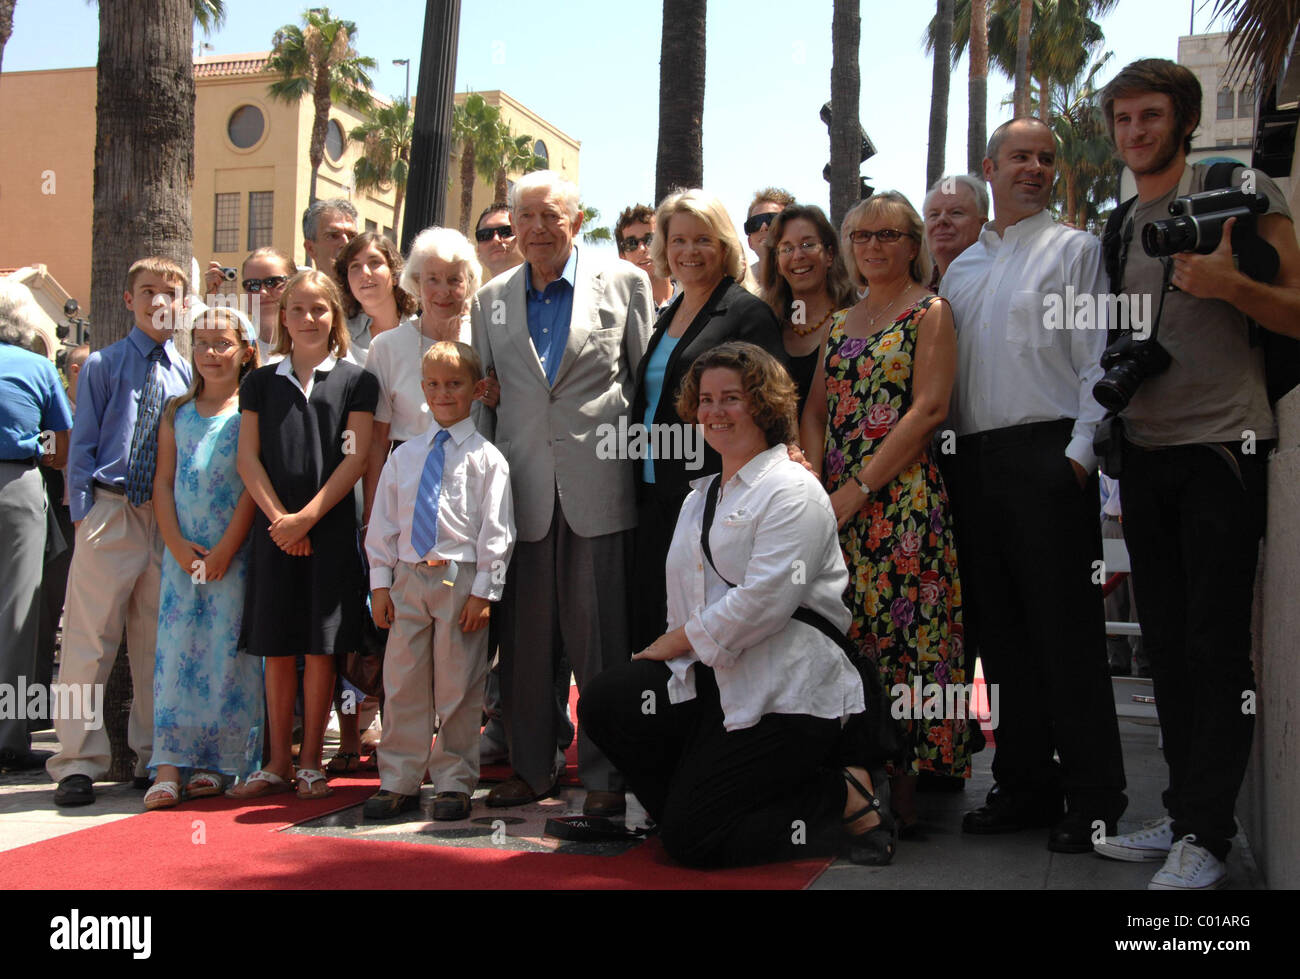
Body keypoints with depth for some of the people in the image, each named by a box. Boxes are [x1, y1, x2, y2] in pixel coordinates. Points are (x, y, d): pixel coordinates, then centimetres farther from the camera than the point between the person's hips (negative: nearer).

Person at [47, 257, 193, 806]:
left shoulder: (187, 375, 11)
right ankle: (78, 763, 5)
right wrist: (83, 512, -6)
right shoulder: (103, 365, 4)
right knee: (89, 641, -3)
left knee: (156, 642, 8)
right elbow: (83, 445, 2)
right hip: (110, 513, -3)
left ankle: (150, 757, 19)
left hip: (166, 519, 3)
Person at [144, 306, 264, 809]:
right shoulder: (177, 412, 15)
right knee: (176, 648, -1)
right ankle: (170, 764, 0)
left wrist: (226, 548, -12)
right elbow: (163, 482, 10)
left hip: (236, 552, -4)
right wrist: (177, 544, -3)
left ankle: (220, 760, 6)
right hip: (183, 551, 4)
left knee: (230, 650, -2)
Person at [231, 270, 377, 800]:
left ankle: (311, 762, 10)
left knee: (320, 646, 0)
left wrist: (307, 516, -11)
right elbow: (248, 458, 5)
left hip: (330, 526, -2)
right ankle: (278, 761, 15)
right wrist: (279, 518, -8)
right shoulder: (261, 382, 11)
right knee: (276, 648, 5)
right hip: (274, 529, 2)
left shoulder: (355, 380, 4)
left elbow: (355, 458, -3)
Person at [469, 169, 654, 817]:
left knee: (600, 637, 0)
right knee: (524, 636, 7)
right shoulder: (491, 299, 14)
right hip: (521, 489, 3)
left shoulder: (624, 283, 5)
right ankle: (531, 767, 21)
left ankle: (606, 773, 11)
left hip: (598, 487, -3)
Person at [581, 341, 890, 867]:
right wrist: (671, 644, 0)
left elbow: (764, 599, -19)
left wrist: (681, 640, -11)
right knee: (602, 701, -14)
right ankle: (692, 803, 4)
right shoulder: (699, 498, 21)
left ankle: (844, 799, 3)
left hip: (786, 695, -8)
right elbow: (686, 602, 19)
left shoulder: (792, 492, -7)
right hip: (712, 679, 8)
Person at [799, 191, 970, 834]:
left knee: (900, 630, -7)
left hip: (902, 497, -6)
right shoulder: (840, 323, 19)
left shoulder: (930, 313, 1)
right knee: (842, 632, 4)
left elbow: (929, 408, -10)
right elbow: (815, 412, 14)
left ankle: (905, 787, 1)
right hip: (834, 500, 6)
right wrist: (814, 483, -5)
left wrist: (860, 487, -15)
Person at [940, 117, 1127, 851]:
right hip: (975, 460, 6)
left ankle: (1094, 799, 3)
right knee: (1000, 631, 8)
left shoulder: (1075, 248, 4)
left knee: (1068, 632, -5)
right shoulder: (962, 267, 20)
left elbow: (1099, 359, -4)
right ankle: (1026, 785, 18)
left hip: (1046, 453, -6)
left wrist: (1081, 452, -14)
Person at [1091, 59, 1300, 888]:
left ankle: (1206, 837, 0)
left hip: (1223, 447, -6)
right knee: (1168, 642, 9)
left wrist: (1231, 285, -22)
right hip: (1145, 452, 6)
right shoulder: (1119, 227, 17)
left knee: (1217, 643, -5)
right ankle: (1185, 814, 18)